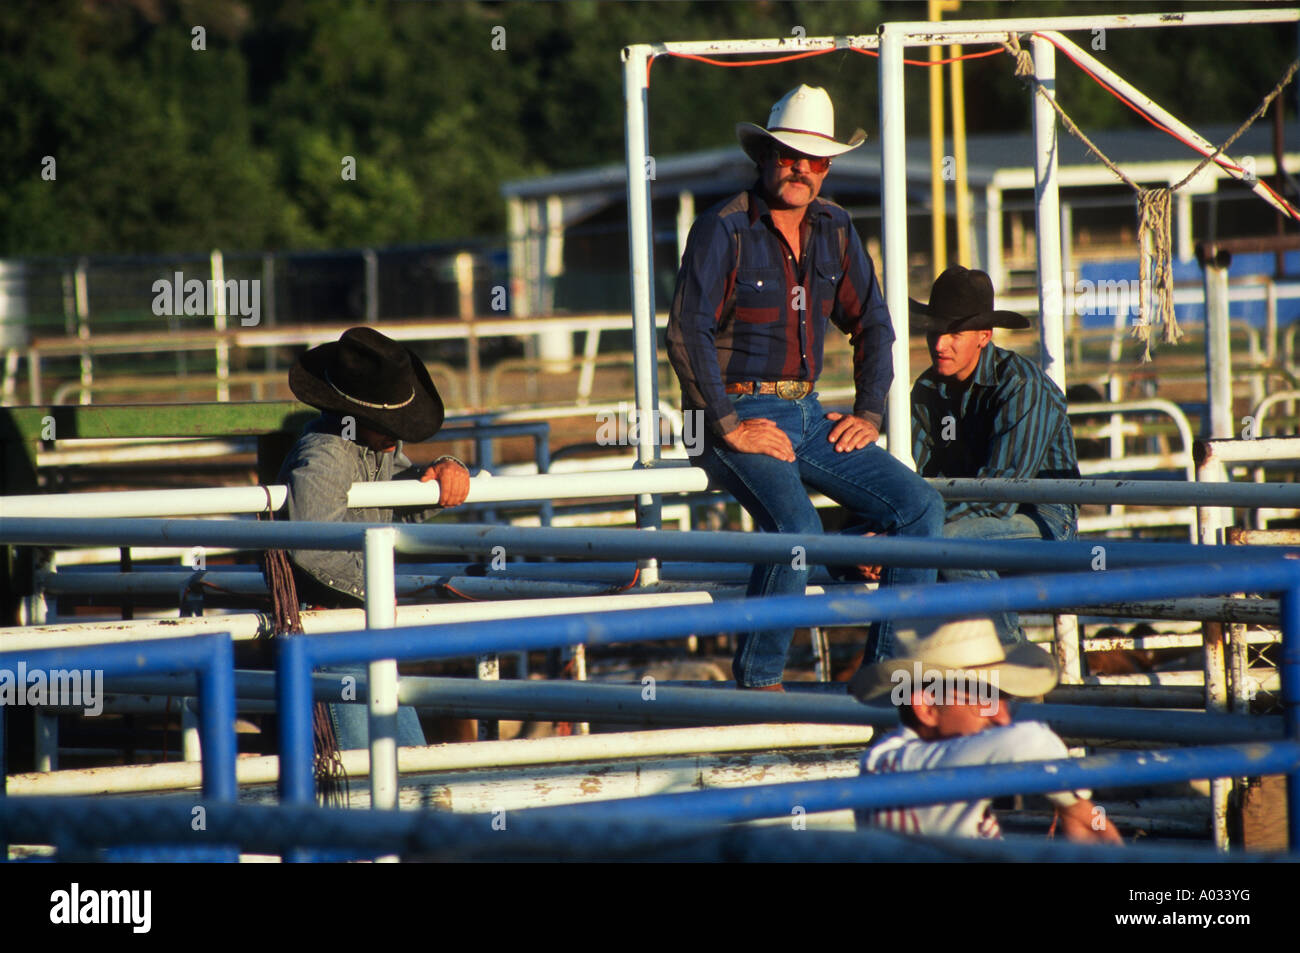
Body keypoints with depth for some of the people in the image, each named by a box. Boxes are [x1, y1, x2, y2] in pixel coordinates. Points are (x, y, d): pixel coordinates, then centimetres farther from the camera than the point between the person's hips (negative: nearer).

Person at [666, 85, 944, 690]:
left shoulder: (834, 231, 10)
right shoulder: (723, 231, -10)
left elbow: (872, 324, 20)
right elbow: (687, 334, -16)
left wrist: (869, 413, 8)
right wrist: (727, 428, -19)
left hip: (806, 415, 7)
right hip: (738, 414, -7)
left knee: (919, 507, -7)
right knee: (796, 528, -31)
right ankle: (757, 681, -17)